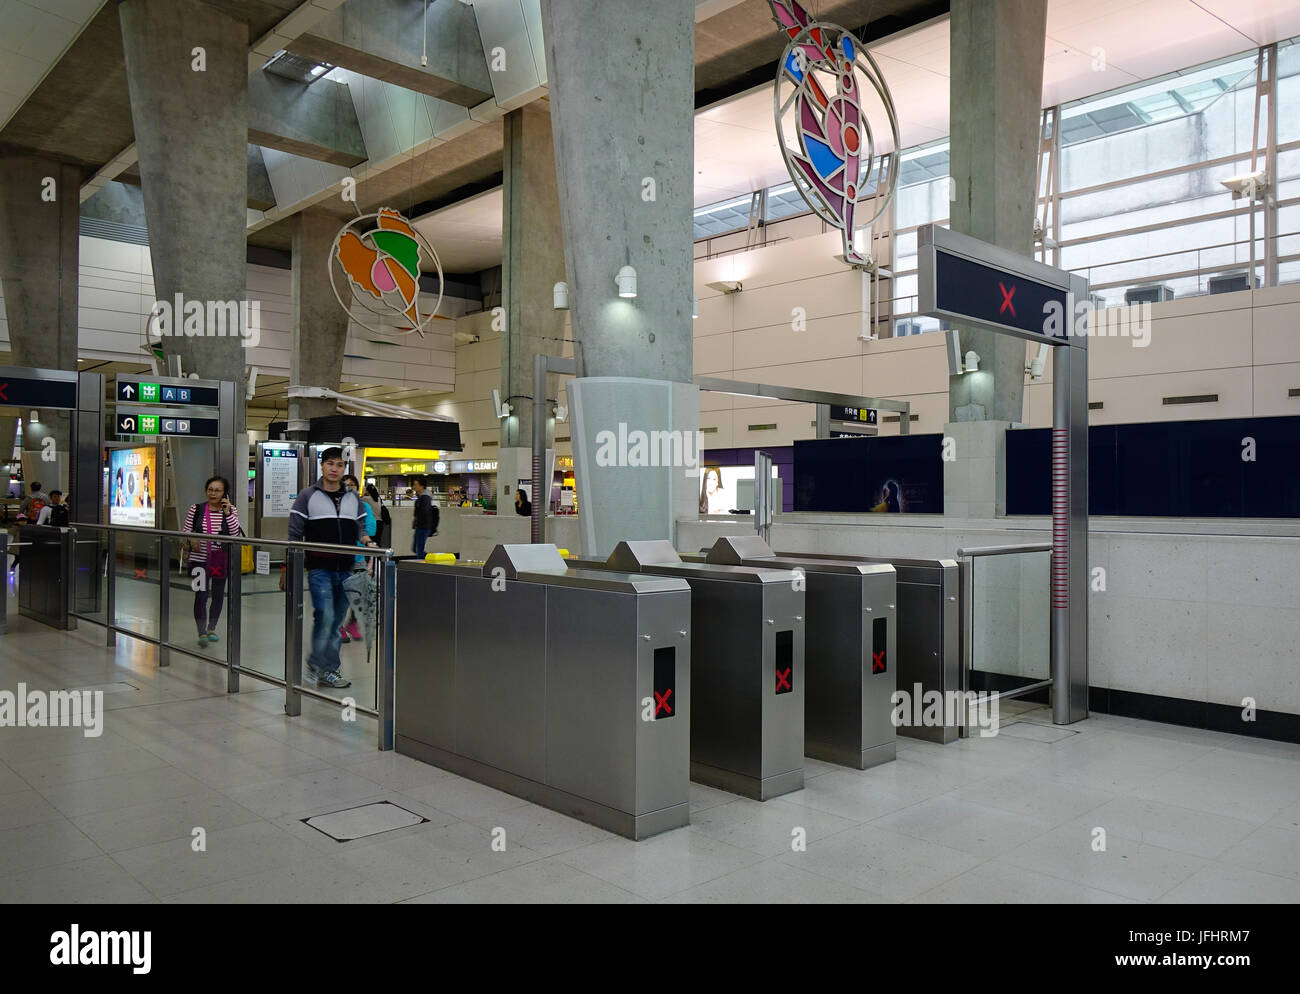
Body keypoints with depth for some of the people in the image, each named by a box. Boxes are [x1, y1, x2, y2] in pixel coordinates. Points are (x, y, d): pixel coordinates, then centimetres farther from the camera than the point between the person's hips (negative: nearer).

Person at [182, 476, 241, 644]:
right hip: (199, 559, -1)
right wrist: (191, 539, -14)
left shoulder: (231, 511, 1)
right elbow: (186, 531, 8)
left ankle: (212, 628, 31)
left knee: (218, 595, 13)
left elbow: (236, 534, -10)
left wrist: (227, 513, -17)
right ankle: (202, 632, 0)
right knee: (201, 595, -8)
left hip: (221, 560, 1)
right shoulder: (196, 509, 0)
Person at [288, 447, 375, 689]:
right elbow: (295, 534, 1)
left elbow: (360, 529, 15)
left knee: (338, 619, 7)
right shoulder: (308, 496, 2)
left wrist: (368, 541, -7)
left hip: (345, 569, 4)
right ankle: (322, 666, -1)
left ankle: (329, 668, 17)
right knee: (325, 615, -14)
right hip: (319, 568, -4)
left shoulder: (353, 499, 13)